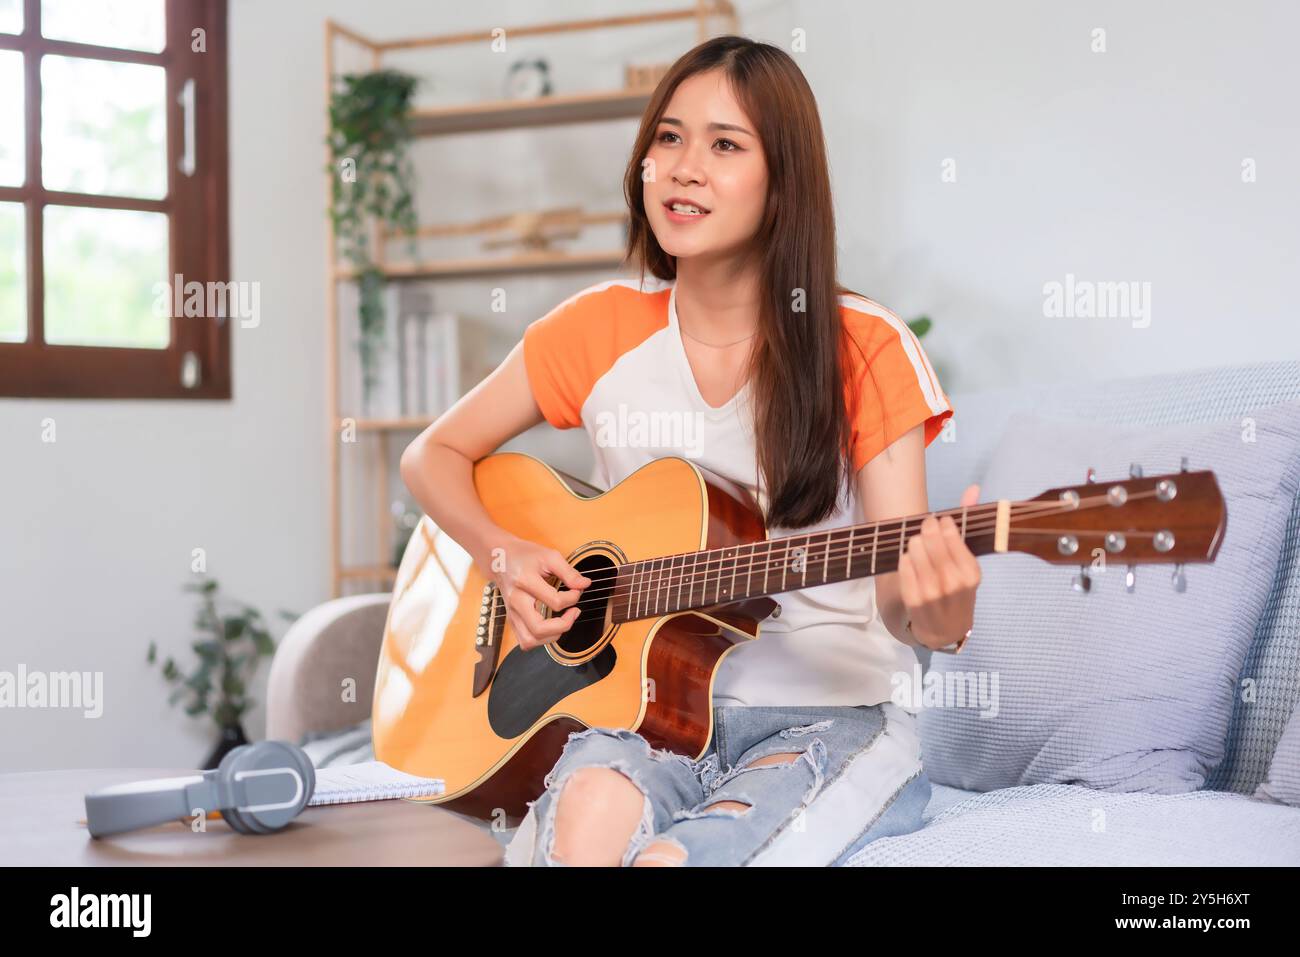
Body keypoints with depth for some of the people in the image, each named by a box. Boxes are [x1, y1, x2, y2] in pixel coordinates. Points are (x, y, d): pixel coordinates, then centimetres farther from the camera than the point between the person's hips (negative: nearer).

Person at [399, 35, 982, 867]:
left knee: (670, 857, -32)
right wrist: (505, 557, -8)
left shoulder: (865, 352, -7)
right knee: (588, 820, -33)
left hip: (833, 713, -2)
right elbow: (436, 454, 12)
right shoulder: (602, 328, 2)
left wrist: (930, 611, -35)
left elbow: (896, 592, -11)